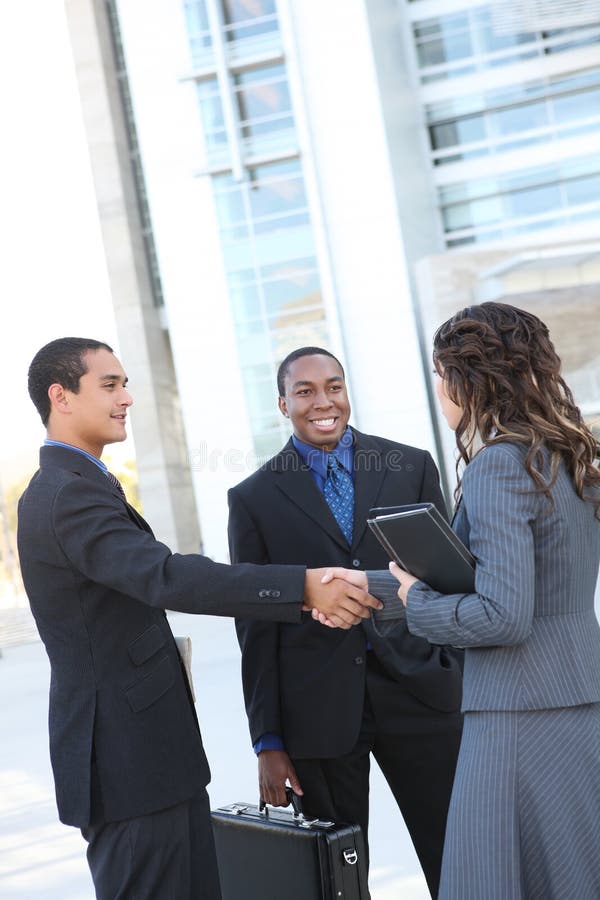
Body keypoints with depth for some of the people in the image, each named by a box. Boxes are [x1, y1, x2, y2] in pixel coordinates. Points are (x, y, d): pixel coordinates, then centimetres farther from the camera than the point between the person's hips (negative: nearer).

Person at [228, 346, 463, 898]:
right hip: (318, 707, -1)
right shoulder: (255, 498, 3)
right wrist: (267, 742, 1)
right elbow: (256, 627, 4)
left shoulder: (412, 467, 6)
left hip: (420, 692, 1)